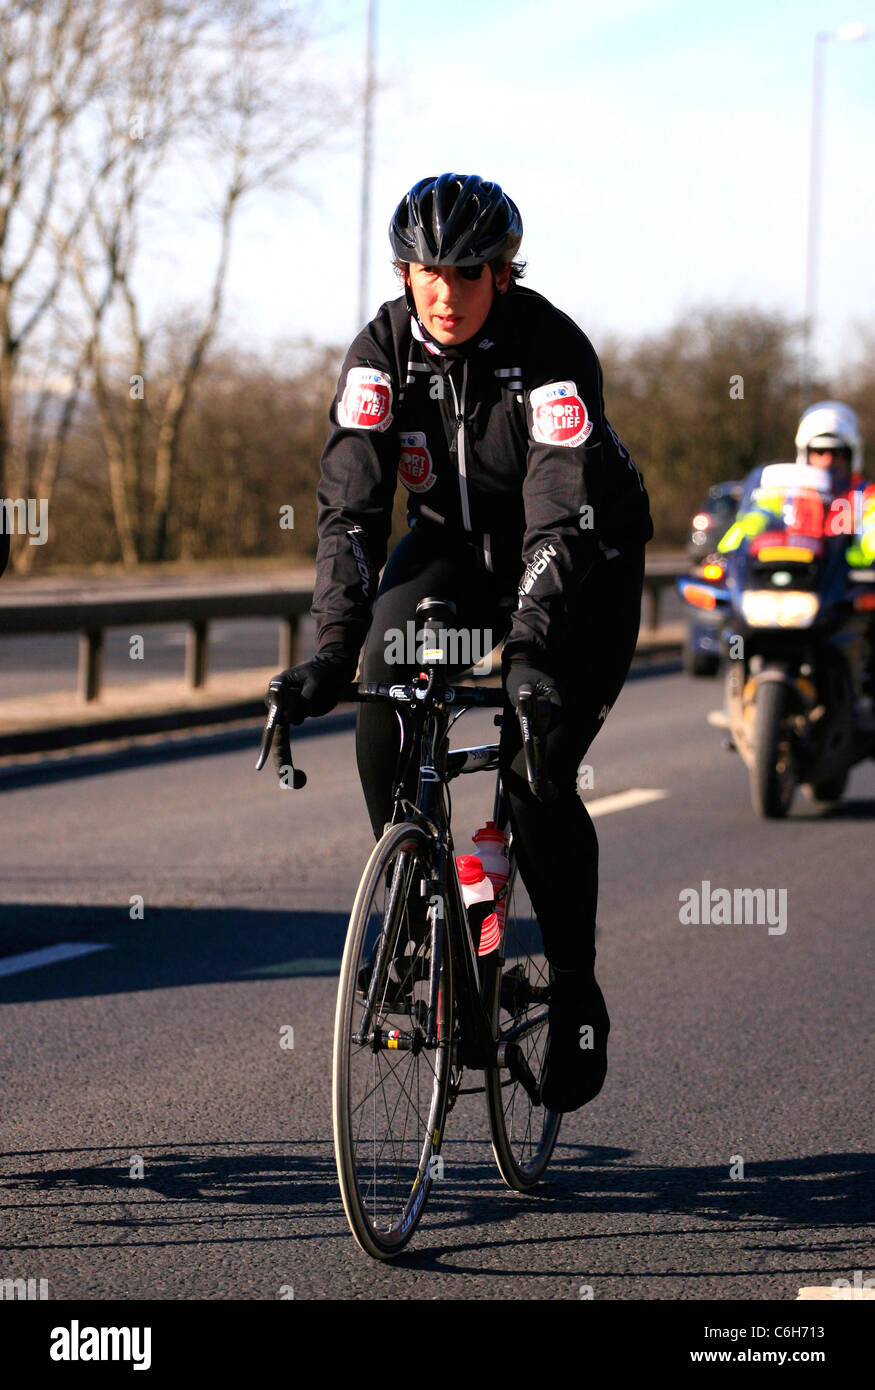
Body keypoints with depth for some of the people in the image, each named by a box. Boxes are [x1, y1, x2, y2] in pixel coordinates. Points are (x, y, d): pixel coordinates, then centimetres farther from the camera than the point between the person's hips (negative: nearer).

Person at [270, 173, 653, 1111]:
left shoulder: (551, 353, -28)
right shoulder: (383, 351, -17)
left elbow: (563, 517, -36)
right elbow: (350, 504, -24)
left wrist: (531, 651, -49)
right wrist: (334, 648, -37)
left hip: (585, 560, -4)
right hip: (454, 544, 4)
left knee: (538, 771, -17)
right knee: (382, 689, -24)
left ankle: (576, 1000, 1)